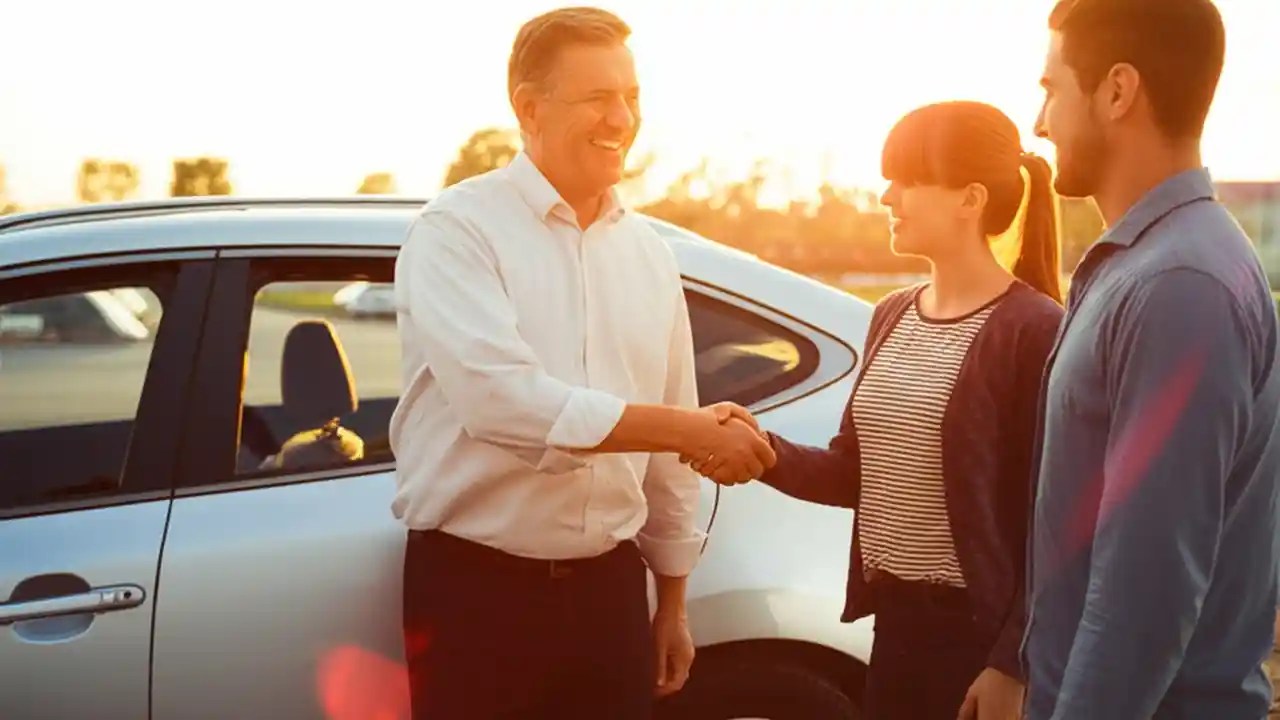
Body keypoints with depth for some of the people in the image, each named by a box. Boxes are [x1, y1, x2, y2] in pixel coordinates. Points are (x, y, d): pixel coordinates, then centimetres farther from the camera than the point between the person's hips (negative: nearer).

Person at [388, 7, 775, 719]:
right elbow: (501, 398, -24)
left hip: (610, 586, 5)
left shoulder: (650, 251, 9)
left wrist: (672, 600, 15)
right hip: (476, 587, -5)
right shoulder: (457, 231, -10)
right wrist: (690, 431, -21)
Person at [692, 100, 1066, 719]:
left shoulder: (1033, 330, -14)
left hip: (979, 633, -7)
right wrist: (763, 452, -6)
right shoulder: (892, 316, 9)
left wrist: (1013, 665, -16)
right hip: (895, 621, 7)